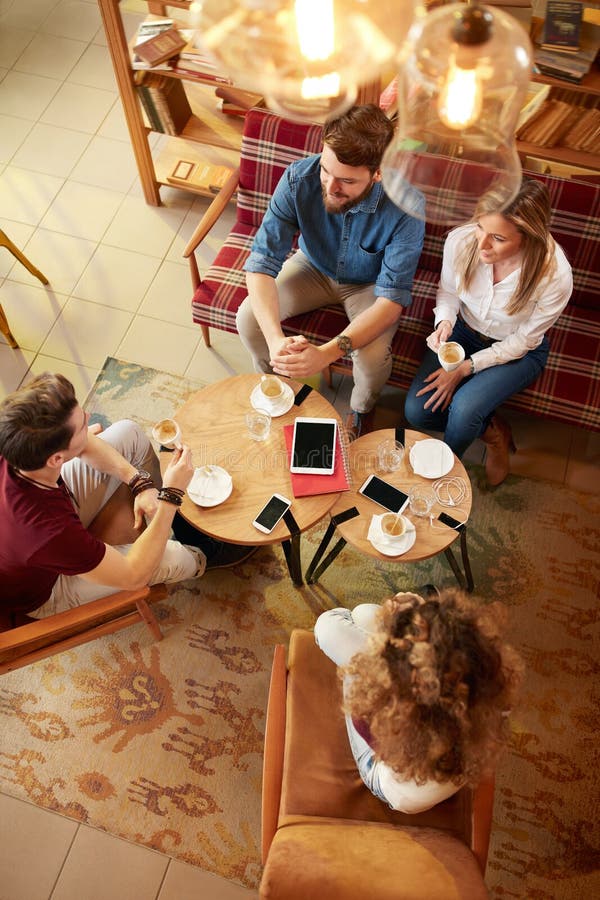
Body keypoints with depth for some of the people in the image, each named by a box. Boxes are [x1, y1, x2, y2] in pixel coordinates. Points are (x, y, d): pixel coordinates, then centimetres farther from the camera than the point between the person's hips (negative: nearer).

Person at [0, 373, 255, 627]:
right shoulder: (50, 534, -46)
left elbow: (87, 443, -6)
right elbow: (133, 576, -30)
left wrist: (141, 484, -14)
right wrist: (172, 494, -34)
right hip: (42, 589, -6)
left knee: (129, 433, -3)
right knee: (173, 558, -16)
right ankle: (201, 558, 25)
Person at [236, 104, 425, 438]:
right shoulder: (298, 179, -30)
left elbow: (392, 298, -34)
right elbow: (262, 262, -29)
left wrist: (327, 353, -48)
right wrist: (276, 339, -46)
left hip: (369, 283, -2)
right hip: (314, 267, 2)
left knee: (373, 356, -28)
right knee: (248, 318, -17)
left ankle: (363, 407, 11)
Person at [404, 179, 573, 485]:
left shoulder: (555, 276, -32)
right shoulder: (461, 240, -25)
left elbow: (522, 341, -17)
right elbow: (448, 291, -3)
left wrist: (466, 368, -20)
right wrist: (444, 322, -24)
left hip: (518, 351, -3)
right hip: (464, 331, 4)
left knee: (463, 408, -27)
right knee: (416, 411, -12)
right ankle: (493, 431, 12)